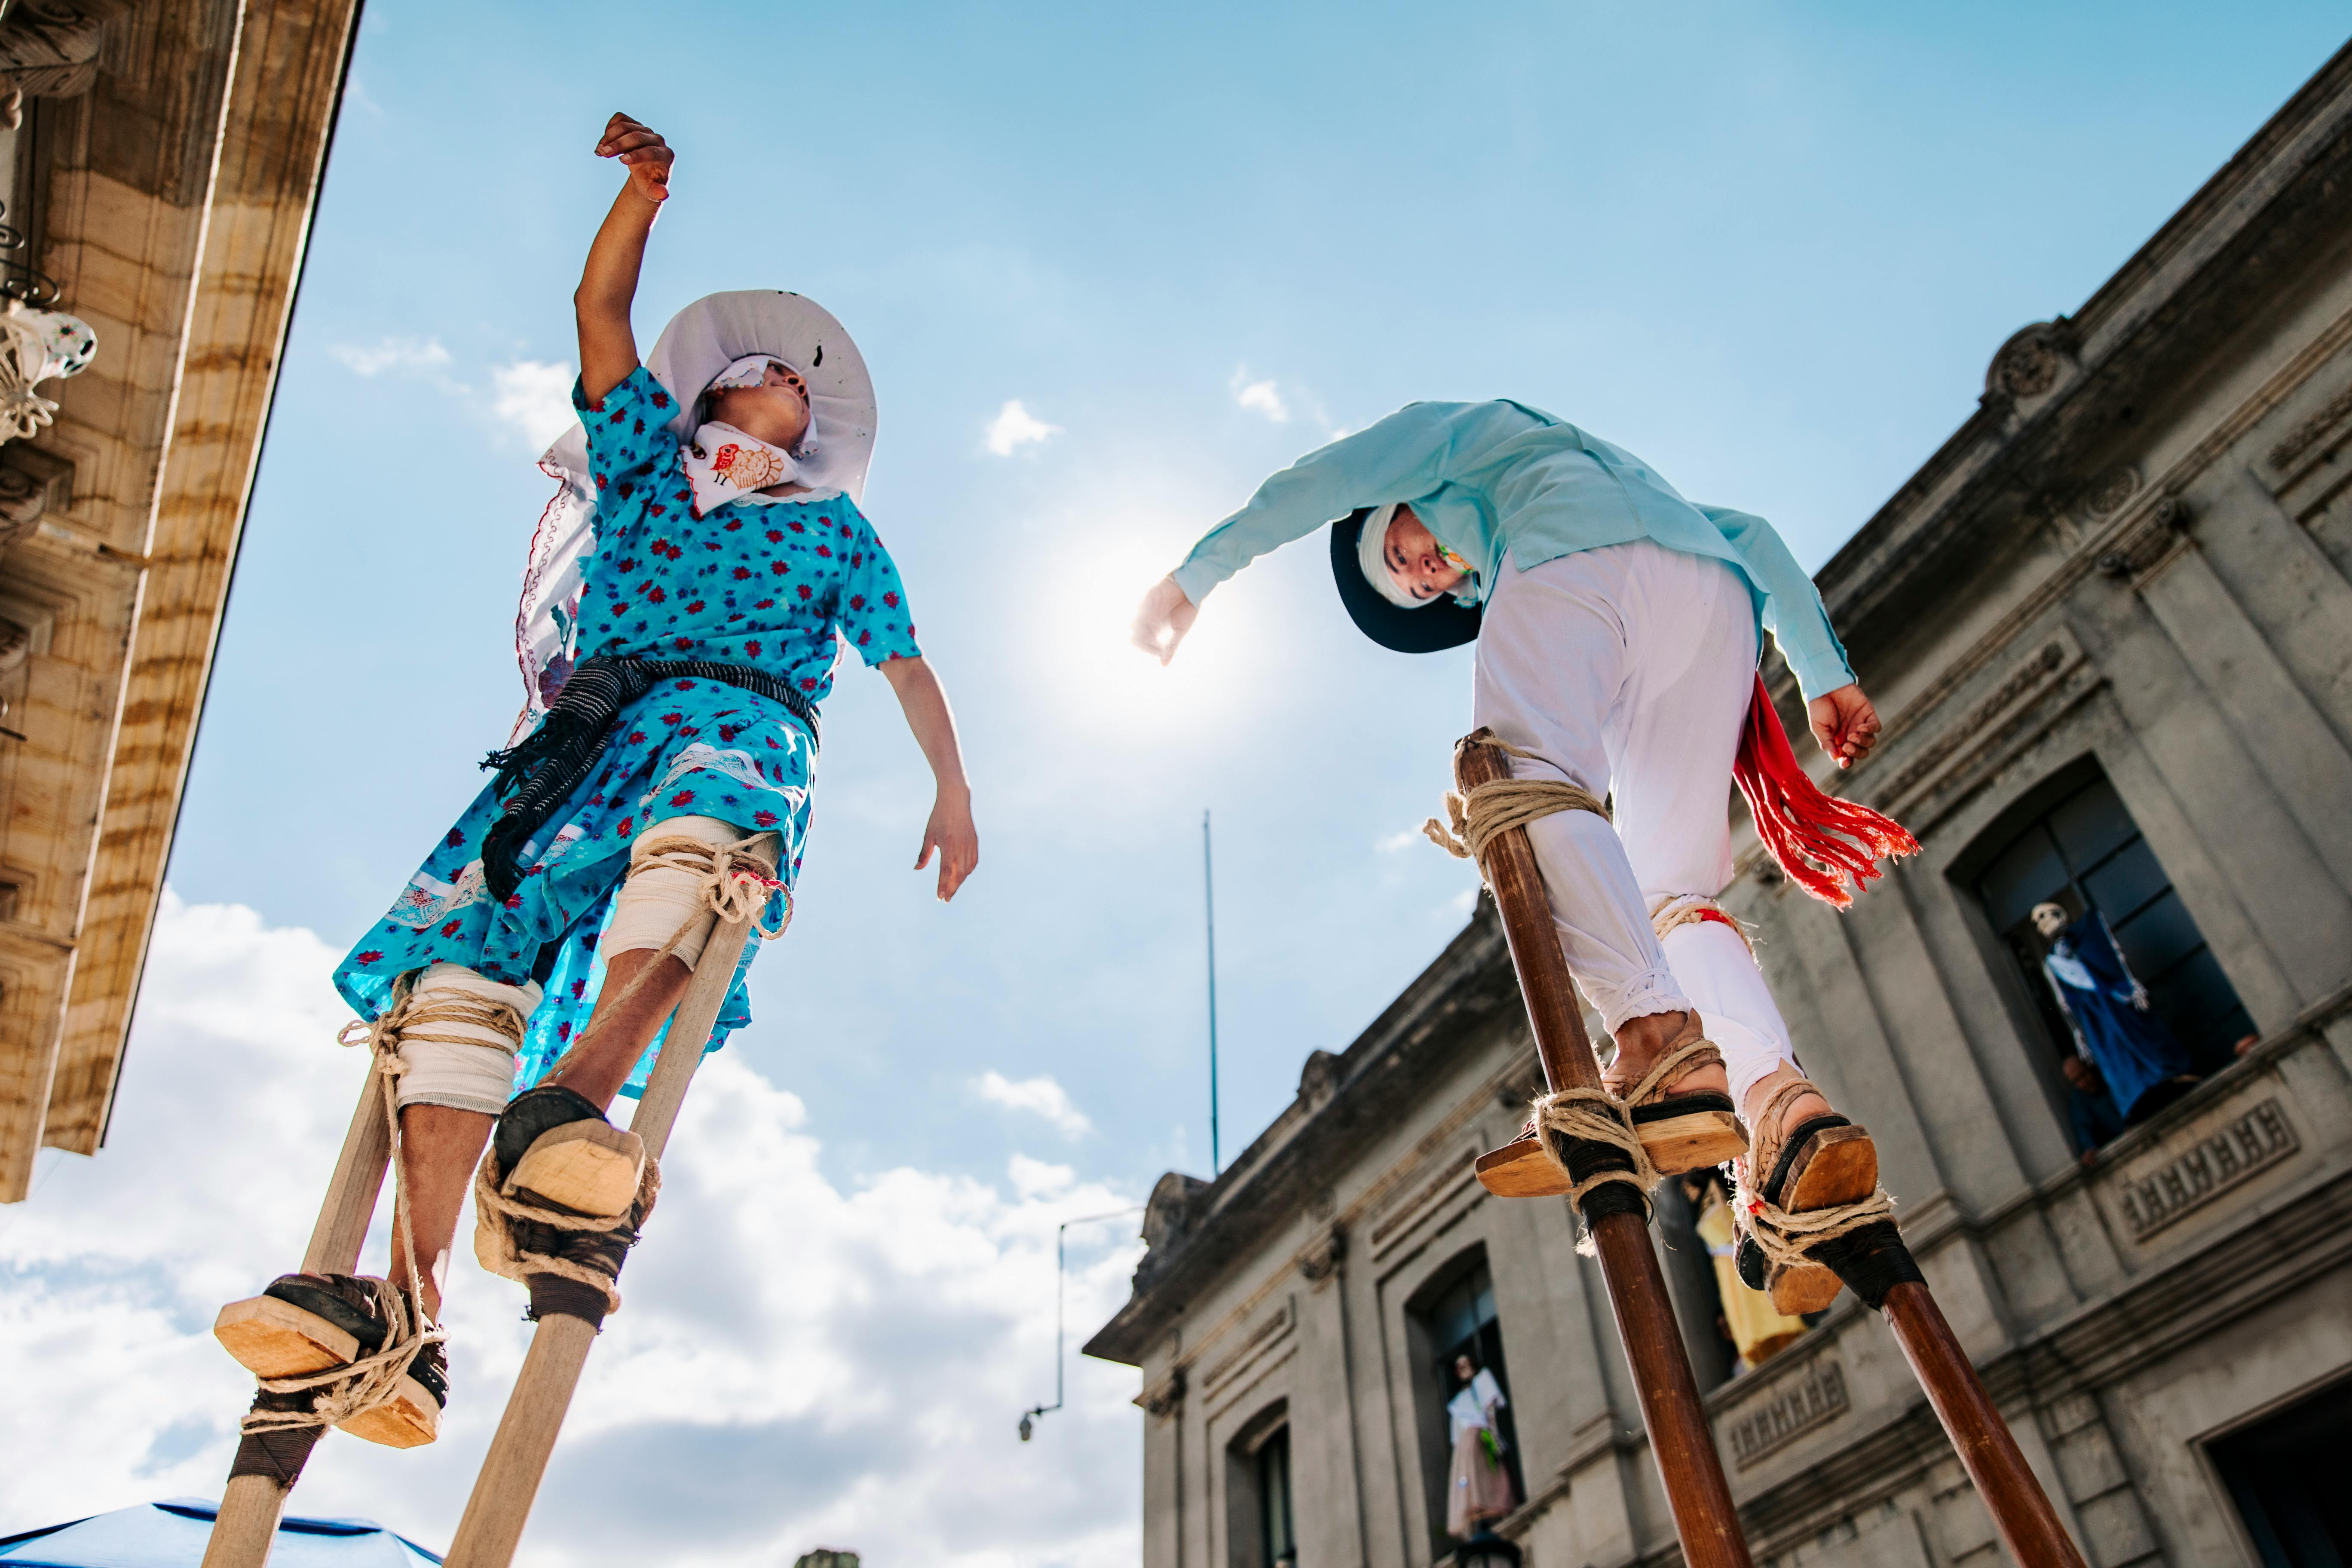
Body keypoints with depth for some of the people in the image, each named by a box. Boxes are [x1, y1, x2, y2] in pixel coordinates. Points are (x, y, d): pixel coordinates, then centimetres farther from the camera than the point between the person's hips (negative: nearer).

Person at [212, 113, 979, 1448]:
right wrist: (647, 180, 21)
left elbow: (907, 662, 25)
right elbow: (602, 311, 27)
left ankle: (571, 1105, -62)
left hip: (740, 717, -2)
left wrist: (954, 792, 15)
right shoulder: (648, 461, 33)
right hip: (592, 726, 2)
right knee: (468, 949, -23)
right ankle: (406, 1307, -33)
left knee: (702, 809, -42)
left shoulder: (834, 527, 30)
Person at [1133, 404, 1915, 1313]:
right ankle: (1783, 1101, -27)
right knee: (1675, 892, -3)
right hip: (1713, 594, 6)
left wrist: (1199, 572, 21)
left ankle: (1661, 1038, -47)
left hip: (1575, 558, -6)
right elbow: (1753, 539, 37)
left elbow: (1326, 480, 17)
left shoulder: (1454, 432, 33)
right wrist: (1824, 673, 29)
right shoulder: (1628, 477, 47)